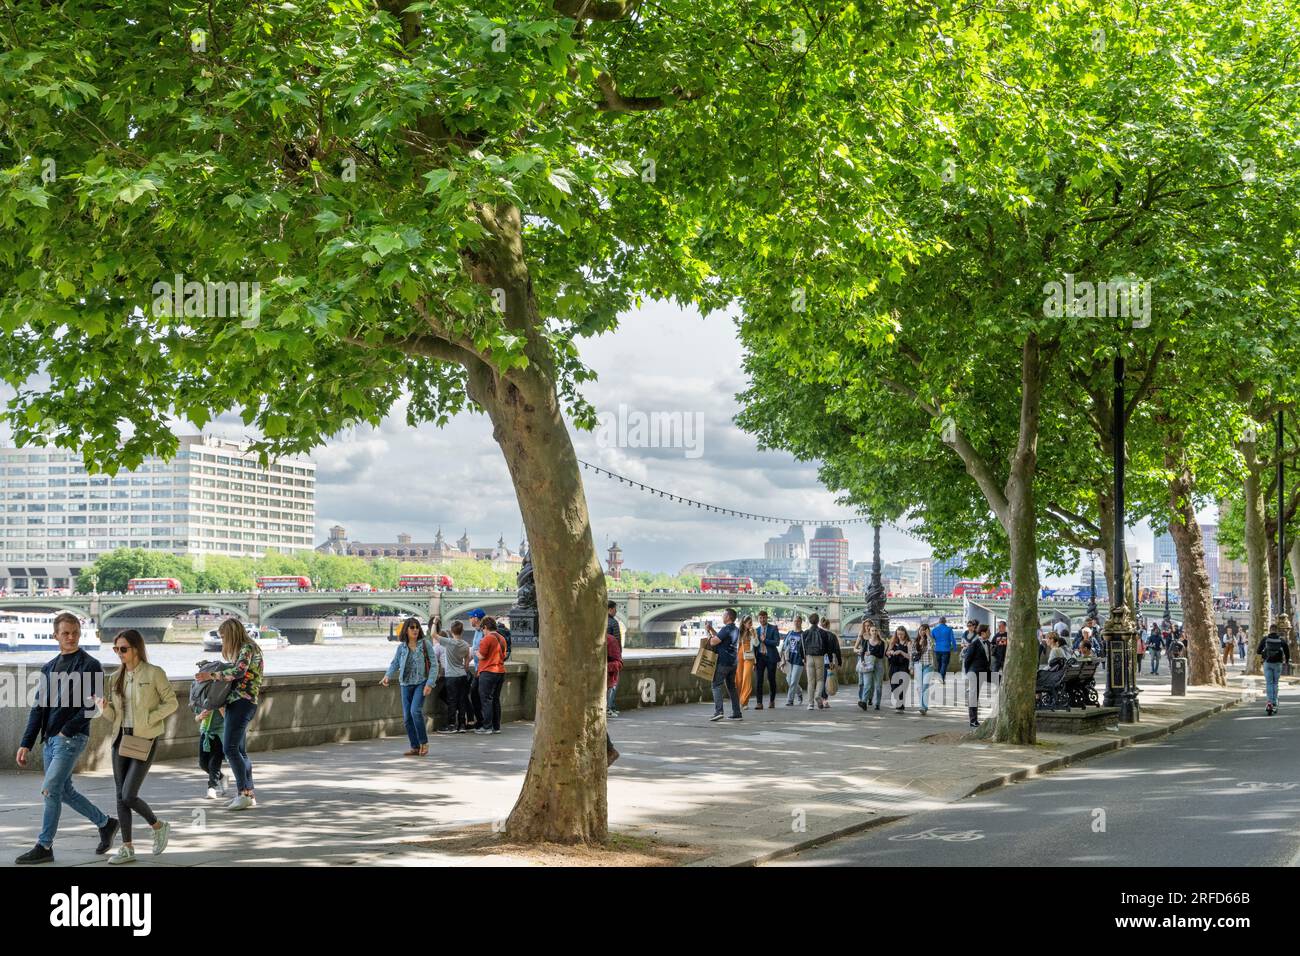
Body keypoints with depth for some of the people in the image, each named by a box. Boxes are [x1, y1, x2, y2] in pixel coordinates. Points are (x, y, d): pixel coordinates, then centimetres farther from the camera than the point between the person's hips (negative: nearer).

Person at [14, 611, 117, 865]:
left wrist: (66, 731, -13)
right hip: (50, 739, 7)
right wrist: (26, 744, 6)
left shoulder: (90, 666, -5)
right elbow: (38, 708, 12)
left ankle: (44, 847, -4)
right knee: (64, 791, 12)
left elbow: (91, 706, -11)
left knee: (50, 789, -12)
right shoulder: (48, 668, 14)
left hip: (72, 738, -7)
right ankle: (105, 823, 28)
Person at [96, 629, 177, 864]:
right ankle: (127, 848, 11)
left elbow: (171, 702, -5)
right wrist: (105, 708, -10)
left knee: (129, 795, -11)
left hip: (144, 740, -6)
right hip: (121, 739, 6)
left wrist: (148, 719, -14)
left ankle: (158, 826, 14)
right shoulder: (116, 677, 9)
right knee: (121, 797, 4)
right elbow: (113, 715, 11)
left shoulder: (154, 673, -7)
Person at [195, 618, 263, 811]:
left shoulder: (247, 648, -9)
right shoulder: (243, 650, 21)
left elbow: (239, 671, -23)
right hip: (236, 703, 11)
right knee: (239, 750, 12)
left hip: (242, 702, -11)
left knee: (230, 748, -16)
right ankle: (249, 794, 15)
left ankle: (243, 794, -17)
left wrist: (211, 675, -17)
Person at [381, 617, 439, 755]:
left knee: (415, 710, -21)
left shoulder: (426, 644, -2)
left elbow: (433, 664, -4)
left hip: (421, 682, -4)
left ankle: (424, 742, -6)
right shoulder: (401, 647, 8)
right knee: (407, 717, 2)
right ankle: (415, 747, 12)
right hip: (406, 684, 4)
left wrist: (430, 683, -13)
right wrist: (387, 676, -11)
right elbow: (395, 664, 9)